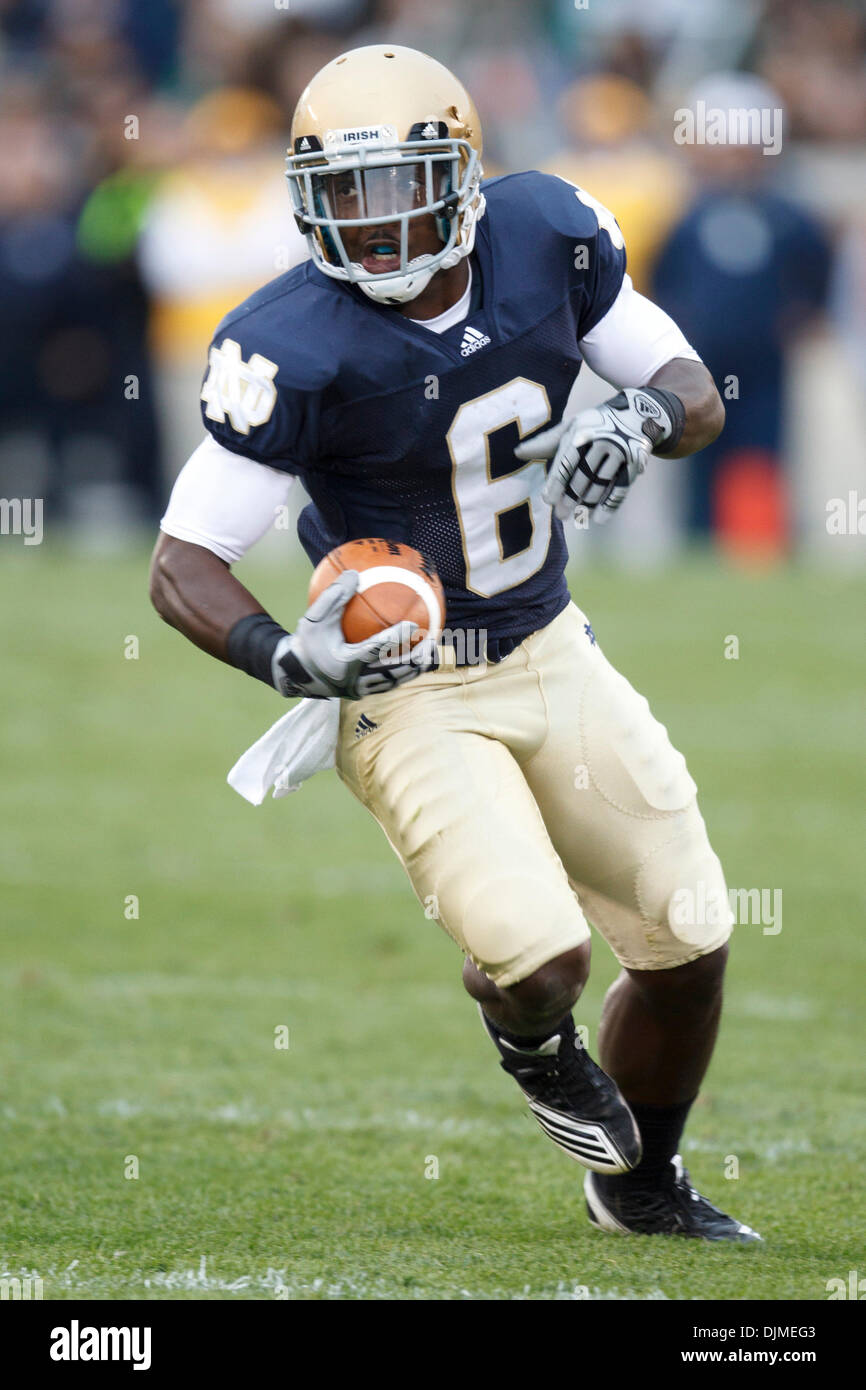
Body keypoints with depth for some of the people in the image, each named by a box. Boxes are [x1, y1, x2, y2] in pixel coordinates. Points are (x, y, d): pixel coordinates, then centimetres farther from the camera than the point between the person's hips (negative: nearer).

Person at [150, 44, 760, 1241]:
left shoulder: (548, 237, -11)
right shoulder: (301, 350, -25)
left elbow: (696, 392, 2)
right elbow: (183, 567, -21)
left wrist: (642, 417, -22)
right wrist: (283, 657, -40)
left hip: (552, 651, 5)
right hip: (409, 686, -5)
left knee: (688, 943, 9)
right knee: (540, 958, -21)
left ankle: (643, 1189, 38)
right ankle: (530, 1035, 20)